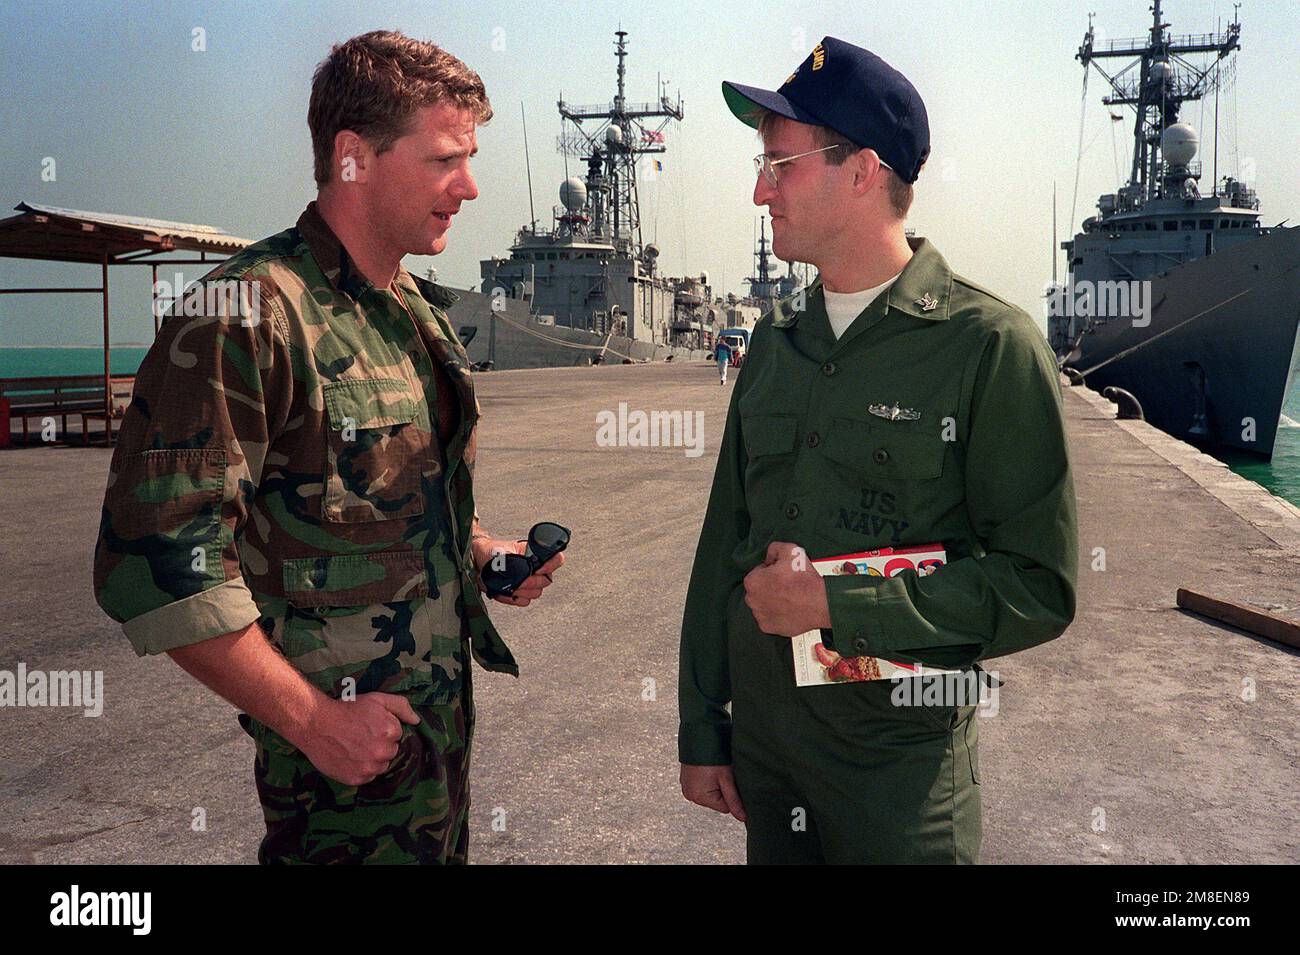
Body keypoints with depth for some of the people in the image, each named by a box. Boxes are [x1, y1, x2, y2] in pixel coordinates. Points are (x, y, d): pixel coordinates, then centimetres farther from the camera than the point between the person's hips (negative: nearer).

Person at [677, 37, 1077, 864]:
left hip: (905, 763, -5)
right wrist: (702, 731, 7)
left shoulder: (989, 345, -13)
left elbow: (1041, 588, -14)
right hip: (761, 741, 5)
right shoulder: (777, 340, 3)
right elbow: (724, 545, 6)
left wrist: (837, 603, -20)